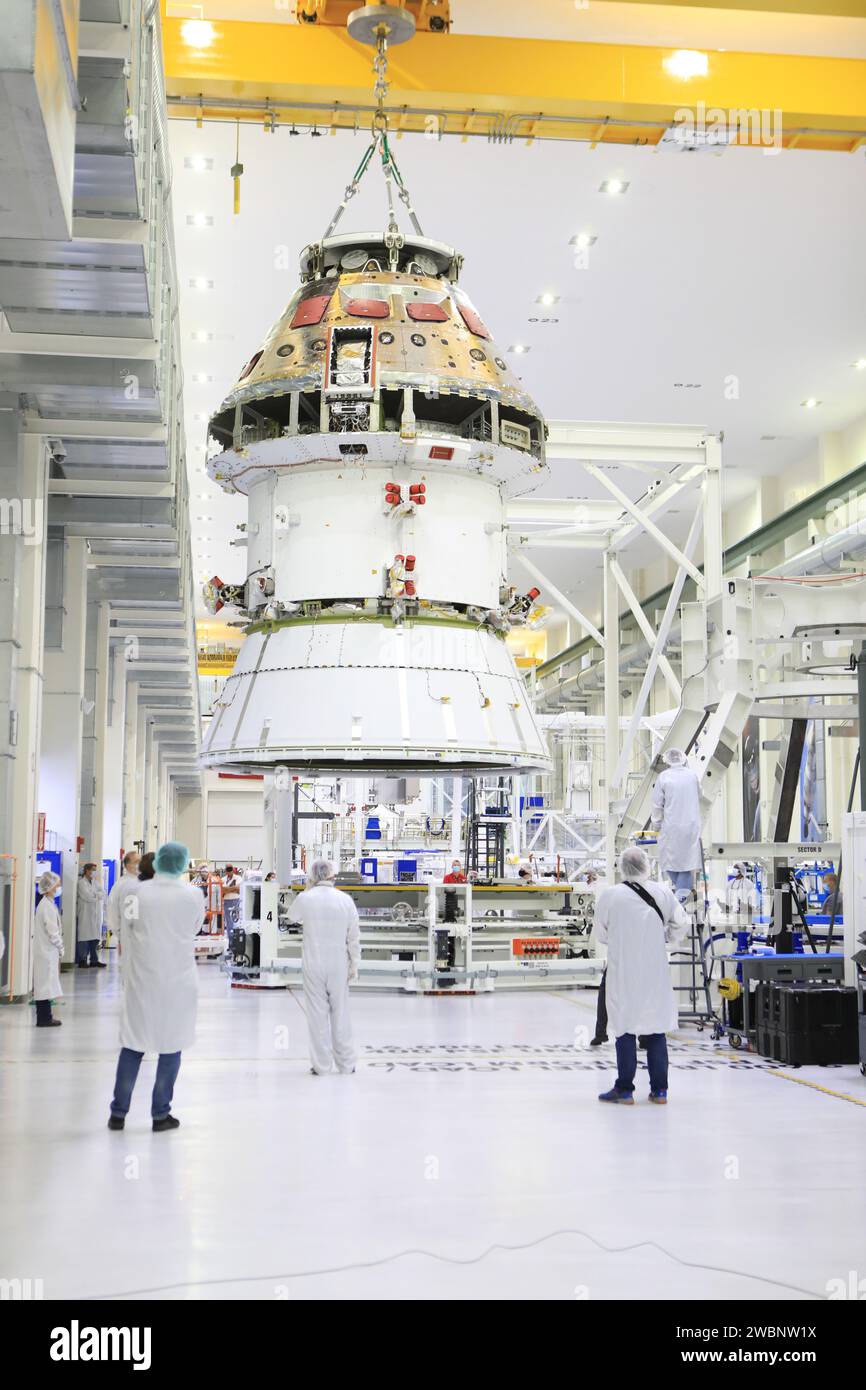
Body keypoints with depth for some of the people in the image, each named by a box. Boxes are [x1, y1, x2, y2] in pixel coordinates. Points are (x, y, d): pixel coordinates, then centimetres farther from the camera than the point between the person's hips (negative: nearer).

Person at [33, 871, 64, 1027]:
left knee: (44, 984, 13)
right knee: (46, 983, -4)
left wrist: (59, 947, 15)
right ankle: (44, 1018, 1)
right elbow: (52, 932, -19)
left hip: (45, 951, 9)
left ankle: (44, 1017, 18)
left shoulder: (46, 903, 12)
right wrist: (60, 947, -5)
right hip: (48, 951, -9)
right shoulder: (47, 906, -18)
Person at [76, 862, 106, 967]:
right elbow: (87, 896, -16)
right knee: (85, 936, -4)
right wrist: (98, 895, -3)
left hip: (96, 913, 6)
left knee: (95, 937, 6)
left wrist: (94, 894, -10)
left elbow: (103, 894, 6)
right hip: (86, 914, -6)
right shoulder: (81, 882, -4)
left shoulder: (96, 882, 17)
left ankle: (94, 959, 11)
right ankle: (82, 960, 1)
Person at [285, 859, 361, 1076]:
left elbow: (292, 917, 14)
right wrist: (354, 965, 7)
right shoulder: (345, 900, -6)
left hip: (313, 966, -1)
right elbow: (354, 937, -2)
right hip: (339, 966, 1)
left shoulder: (305, 899, -8)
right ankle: (346, 1063, 17)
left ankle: (322, 1065, 8)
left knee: (318, 1015, 6)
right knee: (340, 1014, 11)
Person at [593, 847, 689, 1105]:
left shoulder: (609, 895, -10)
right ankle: (659, 1089, 14)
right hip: (655, 972, 2)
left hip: (623, 972, -2)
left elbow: (601, 933, 2)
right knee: (656, 1029, 10)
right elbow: (681, 924, 6)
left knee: (625, 1028, 6)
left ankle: (624, 1090, 9)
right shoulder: (662, 893, -5)